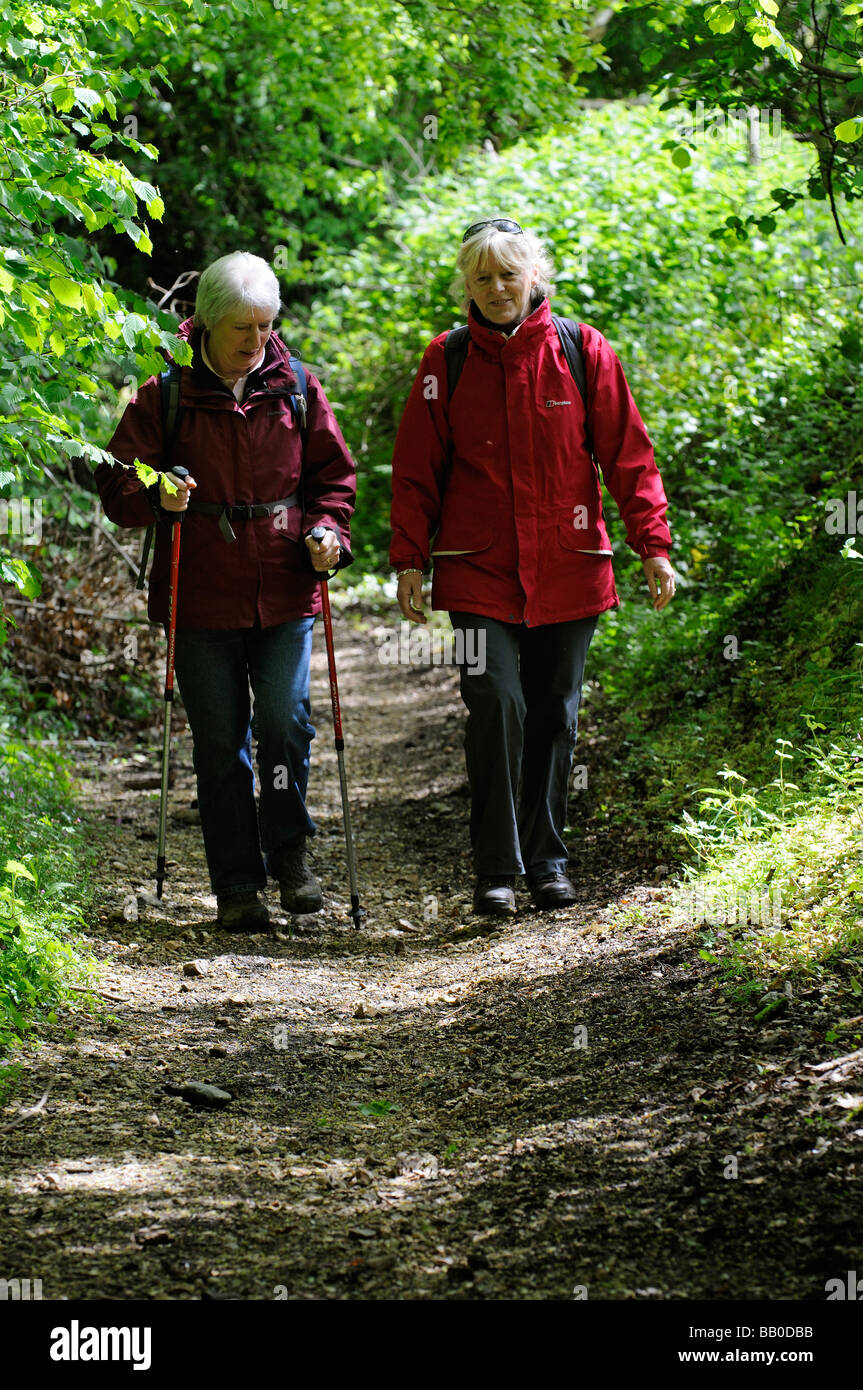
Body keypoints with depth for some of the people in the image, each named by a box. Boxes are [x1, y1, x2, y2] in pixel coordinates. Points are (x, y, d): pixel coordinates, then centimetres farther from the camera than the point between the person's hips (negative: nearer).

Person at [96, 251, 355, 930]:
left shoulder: (296, 388, 4)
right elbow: (118, 482, 2)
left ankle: (288, 848, 14)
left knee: (285, 720, -10)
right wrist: (156, 497, -19)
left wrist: (326, 531, -5)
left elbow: (333, 473, 13)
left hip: (285, 591, 1)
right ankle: (238, 885, 14)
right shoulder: (166, 393, -2)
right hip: (201, 594, -1)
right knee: (220, 741, 4)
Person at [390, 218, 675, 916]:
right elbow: (417, 470, 6)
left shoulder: (584, 352, 1)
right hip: (479, 571, -1)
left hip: (568, 569, 1)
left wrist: (653, 545, -3)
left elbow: (628, 457, 3)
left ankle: (547, 859, 22)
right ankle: (497, 868, -2)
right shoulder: (447, 360, 2)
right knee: (496, 705, -12)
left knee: (555, 714, 8)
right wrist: (410, 559, -1)